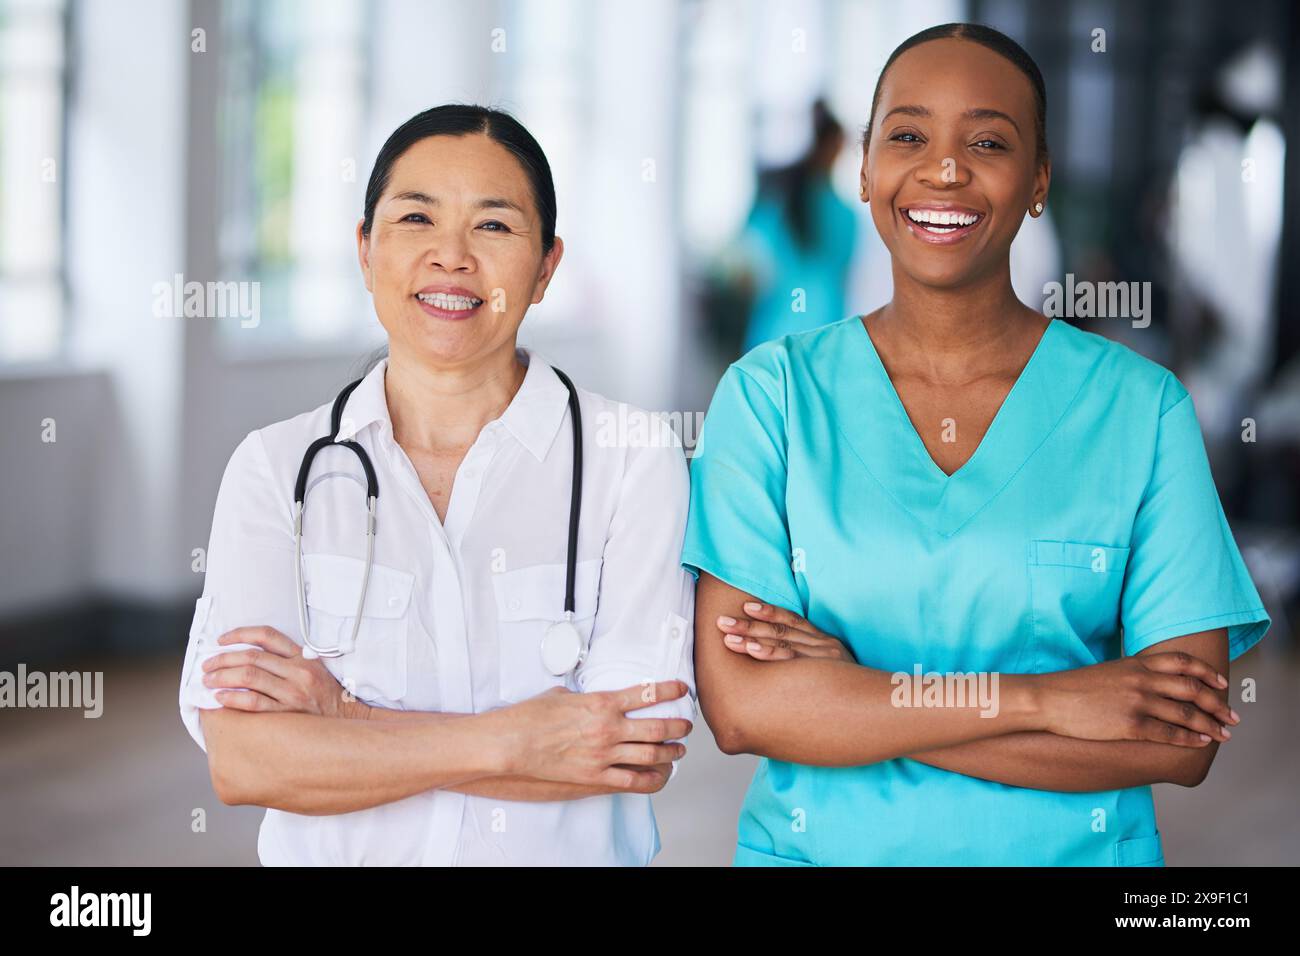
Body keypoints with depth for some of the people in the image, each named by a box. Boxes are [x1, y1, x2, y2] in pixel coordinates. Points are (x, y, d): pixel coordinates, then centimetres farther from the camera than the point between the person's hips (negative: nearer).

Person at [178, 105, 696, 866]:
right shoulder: (276, 465, 1)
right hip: (332, 855, 0)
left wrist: (344, 714, -12)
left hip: (567, 853, 0)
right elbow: (240, 758, -8)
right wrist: (506, 743, -15)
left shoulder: (636, 458, -3)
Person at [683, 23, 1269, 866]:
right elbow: (738, 704, -14)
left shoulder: (1141, 408, -5)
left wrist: (851, 697, -17)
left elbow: (1184, 748, -13)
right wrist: (1040, 700, -20)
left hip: (1074, 852, 0)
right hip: (816, 848, 0)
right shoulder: (769, 394, -5)